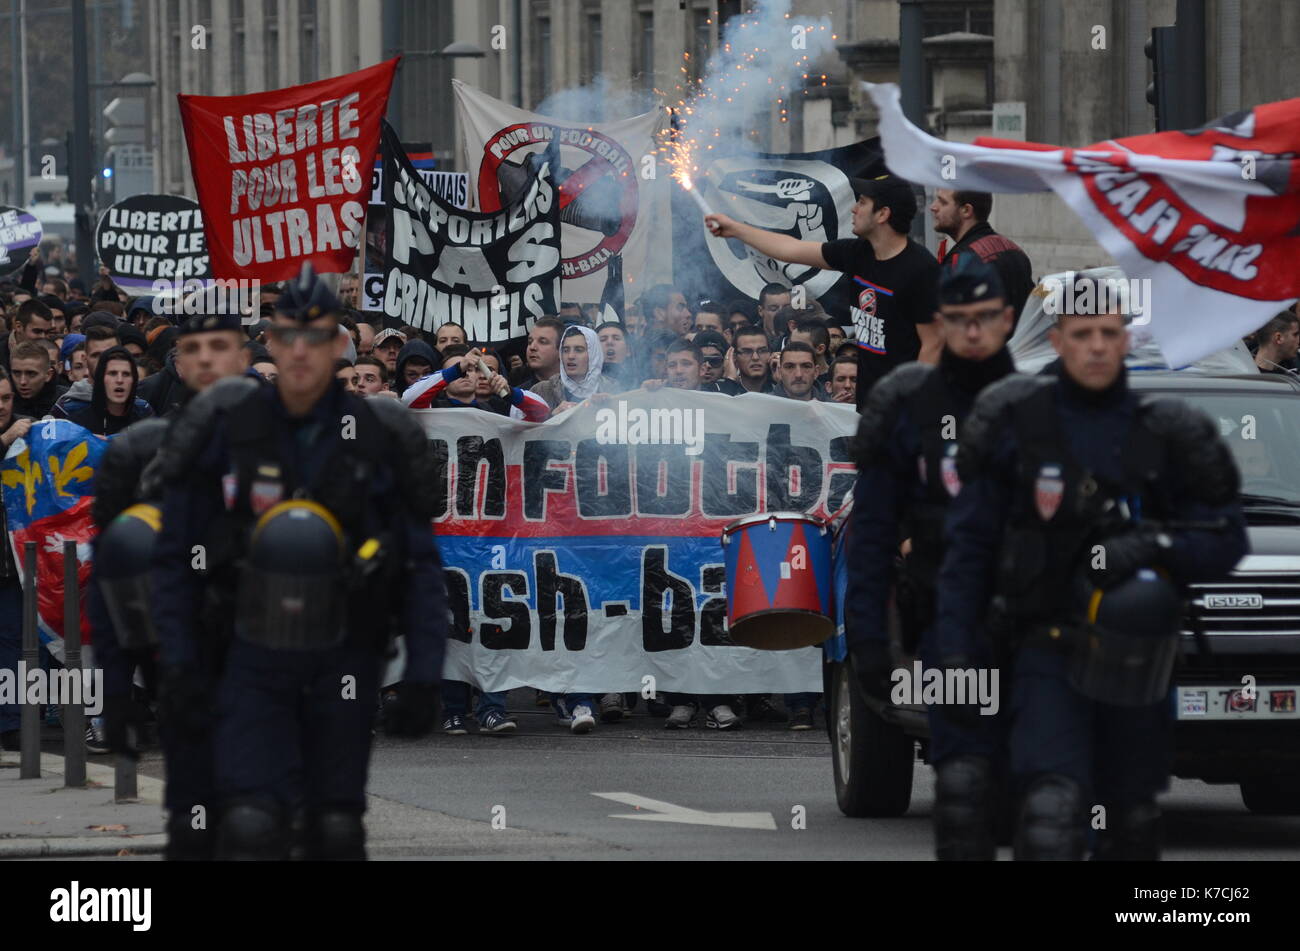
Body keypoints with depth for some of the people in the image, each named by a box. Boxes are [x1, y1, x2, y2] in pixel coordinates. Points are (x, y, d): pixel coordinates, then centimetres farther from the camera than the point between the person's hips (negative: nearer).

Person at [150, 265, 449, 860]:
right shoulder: (224, 426, -6)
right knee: (251, 827, -14)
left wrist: (423, 678, -4)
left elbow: (421, 566, 1)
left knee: (336, 831, 3)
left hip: (344, 654, 1)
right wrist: (178, 660, -4)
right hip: (253, 653, -1)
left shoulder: (381, 437, -6)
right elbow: (175, 551, 2)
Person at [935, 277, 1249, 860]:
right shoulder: (1014, 423, -2)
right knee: (1052, 810, -21)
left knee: (1132, 818, 11)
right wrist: (955, 651, -4)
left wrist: (1156, 544, -17)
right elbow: (969, 544, 2)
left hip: (1135, 652, 2)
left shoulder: (1165, 435, 1)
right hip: (1048, 651, -2)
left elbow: (1226, 540, 3)